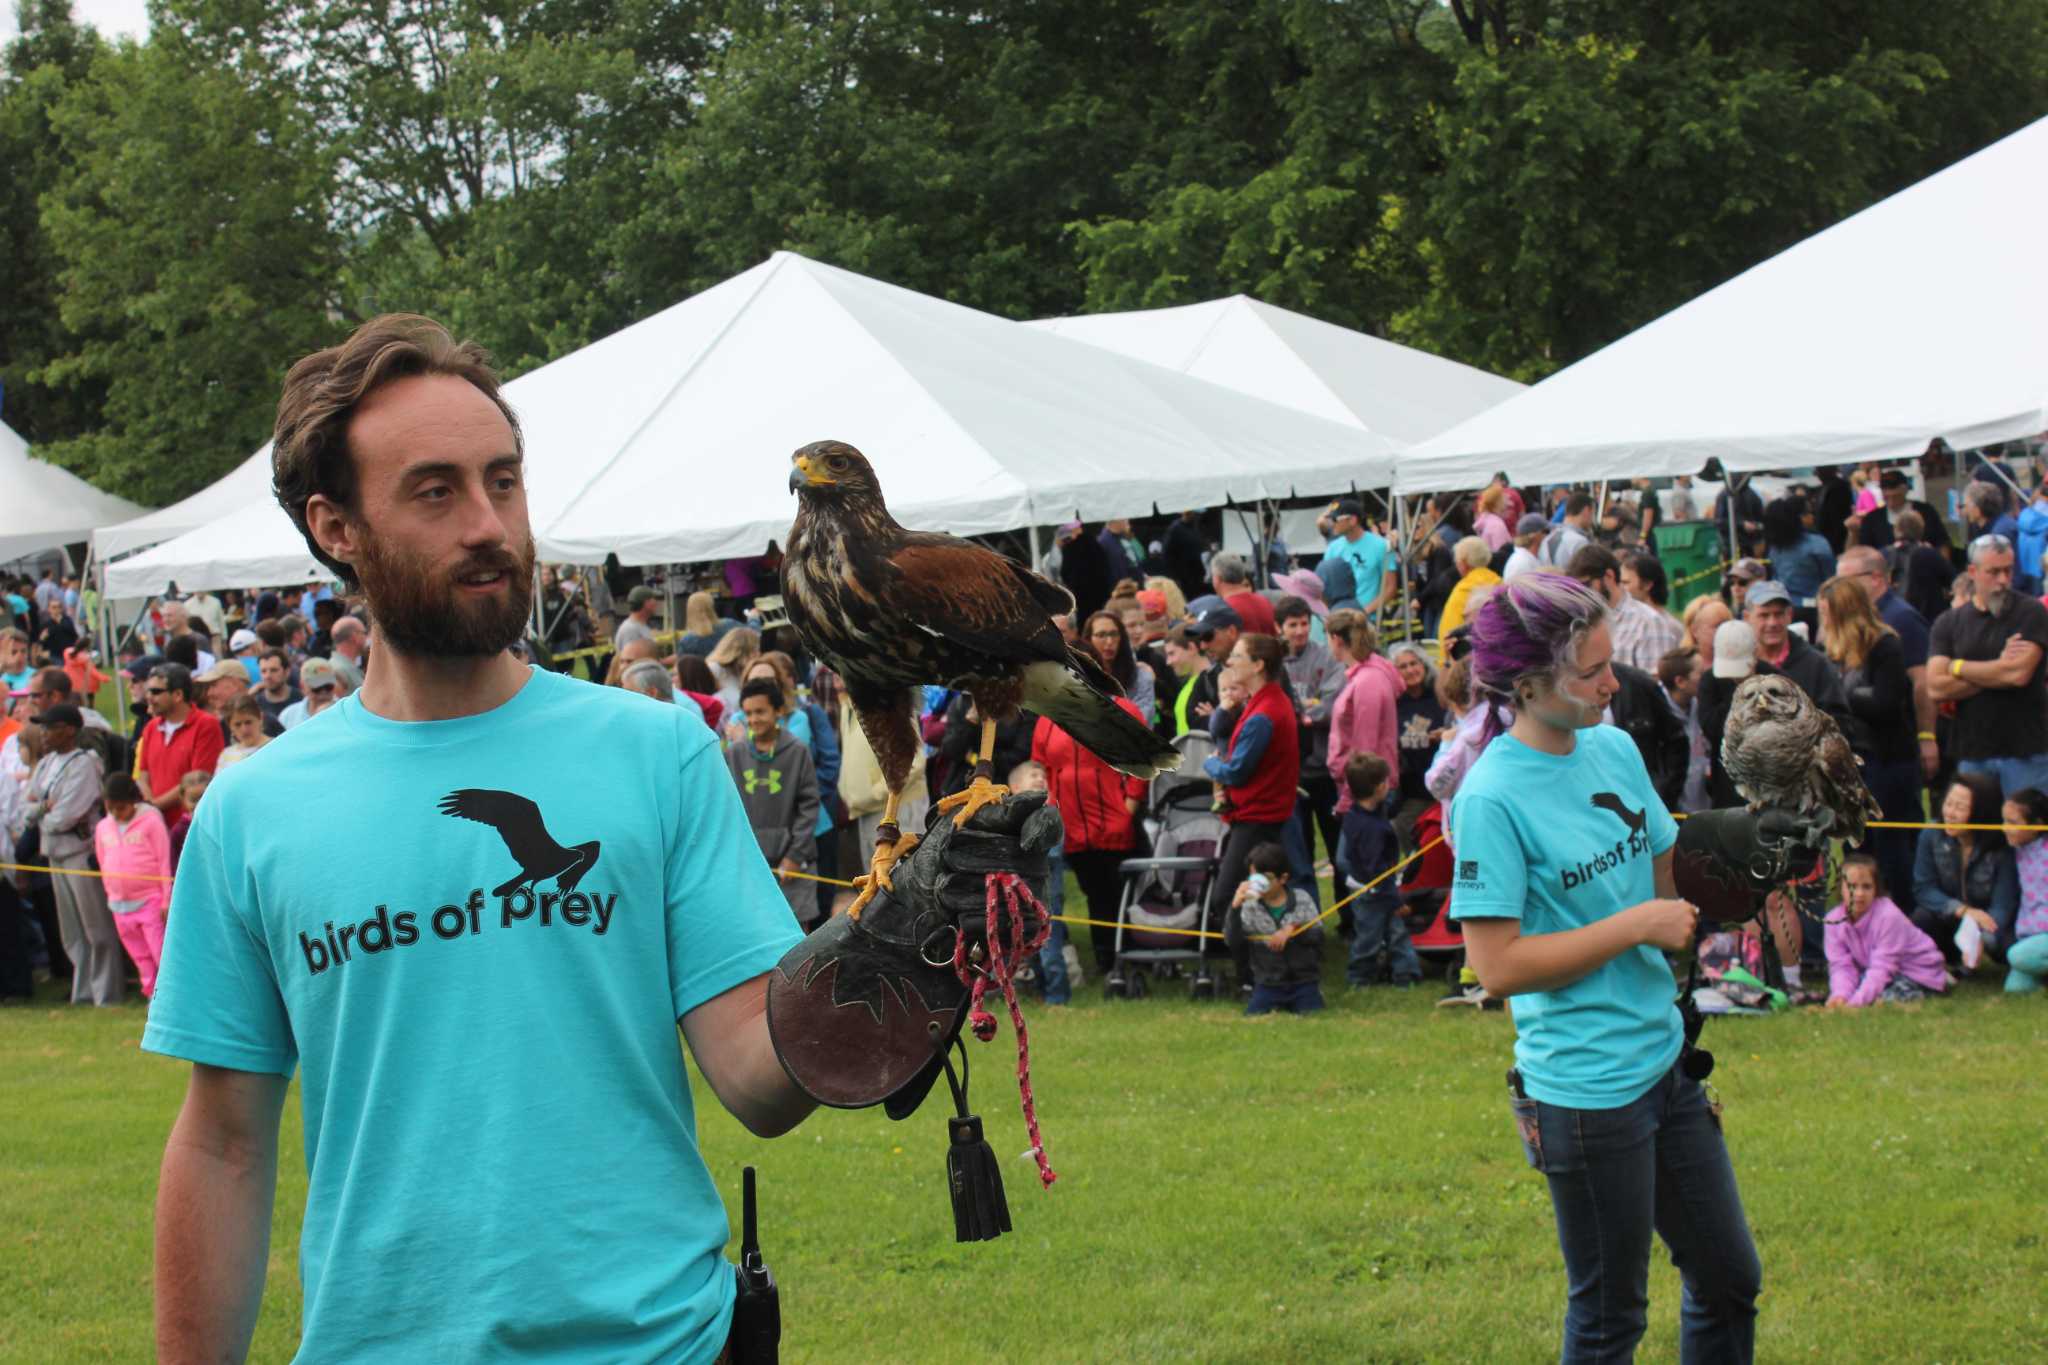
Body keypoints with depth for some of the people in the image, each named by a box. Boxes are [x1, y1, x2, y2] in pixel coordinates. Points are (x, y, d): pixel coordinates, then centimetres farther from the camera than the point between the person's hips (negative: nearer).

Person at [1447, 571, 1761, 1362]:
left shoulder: (1614, 748, 3)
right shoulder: (1493, 797, -19)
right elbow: (1497, 965, -21)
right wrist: (1637, 925, -18)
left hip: (1665, 1056, 8)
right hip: (1585, 1085, -7)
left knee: (1729, 1281, 16)